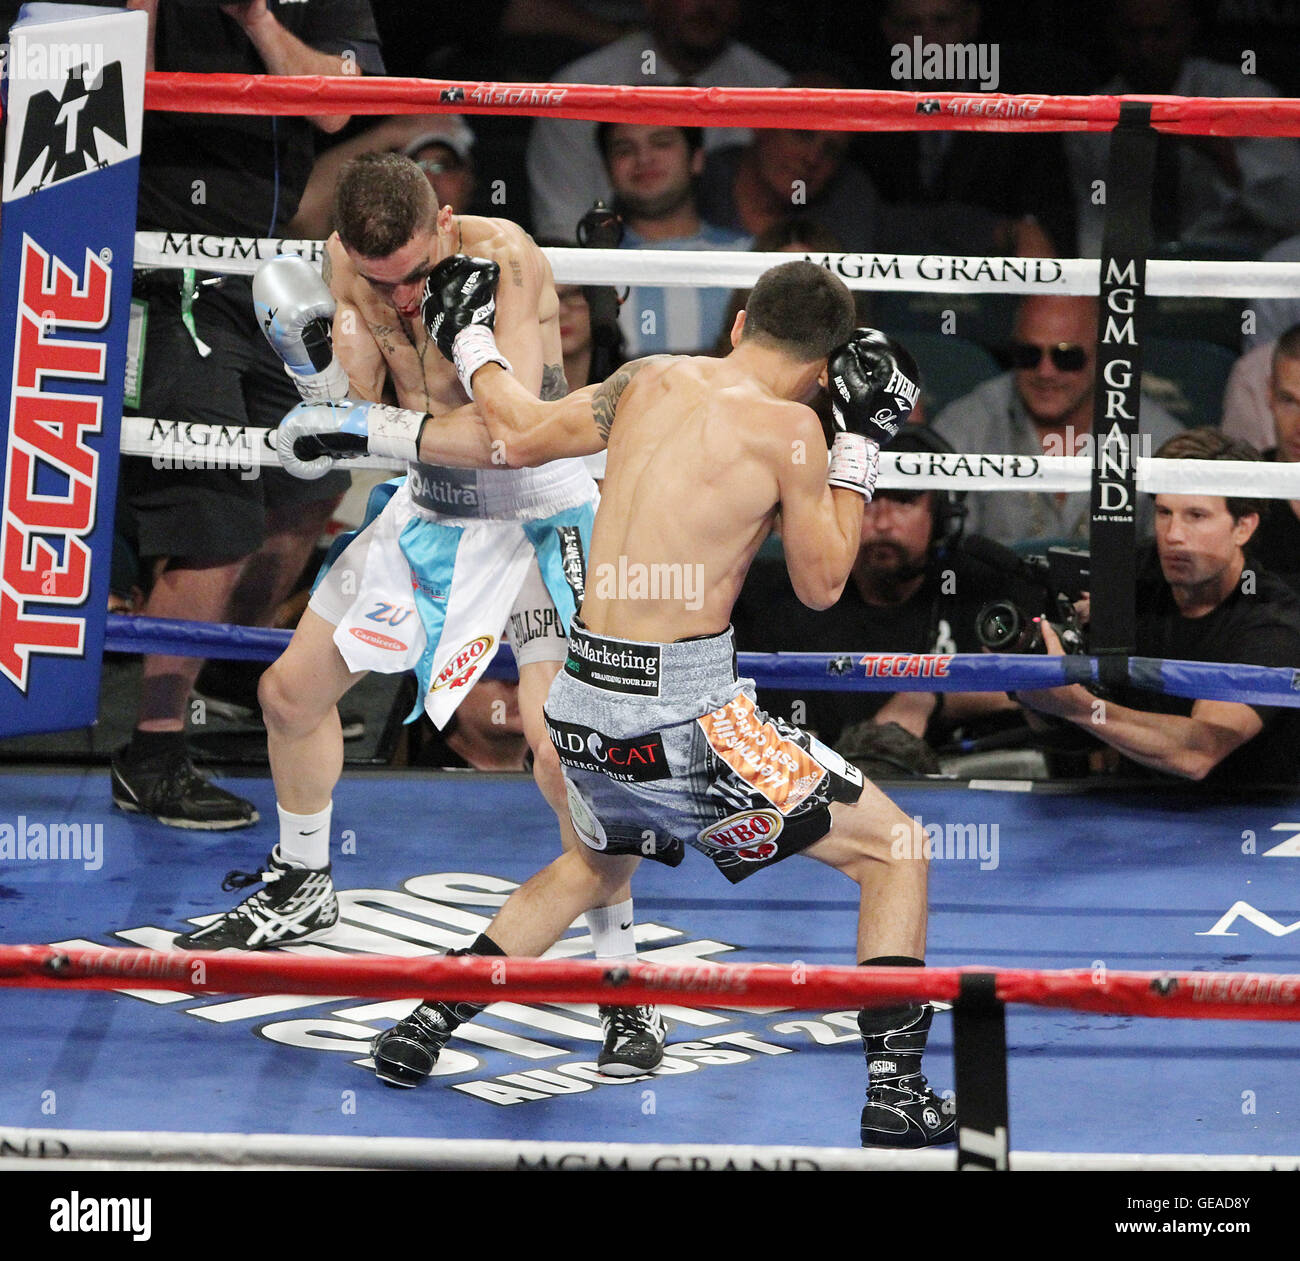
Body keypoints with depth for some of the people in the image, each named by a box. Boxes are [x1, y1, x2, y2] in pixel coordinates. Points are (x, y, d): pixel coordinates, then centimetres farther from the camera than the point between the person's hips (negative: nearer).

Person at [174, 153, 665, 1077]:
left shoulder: (504, 256, -30)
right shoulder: (348, 265, -11)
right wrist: (314, 365, -30)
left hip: (534, 513, -7)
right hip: (429, 510, 7)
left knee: (560, 749, -24)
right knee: (292, 691, 15)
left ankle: (624, 979, -13)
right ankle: (303, 891, 41)